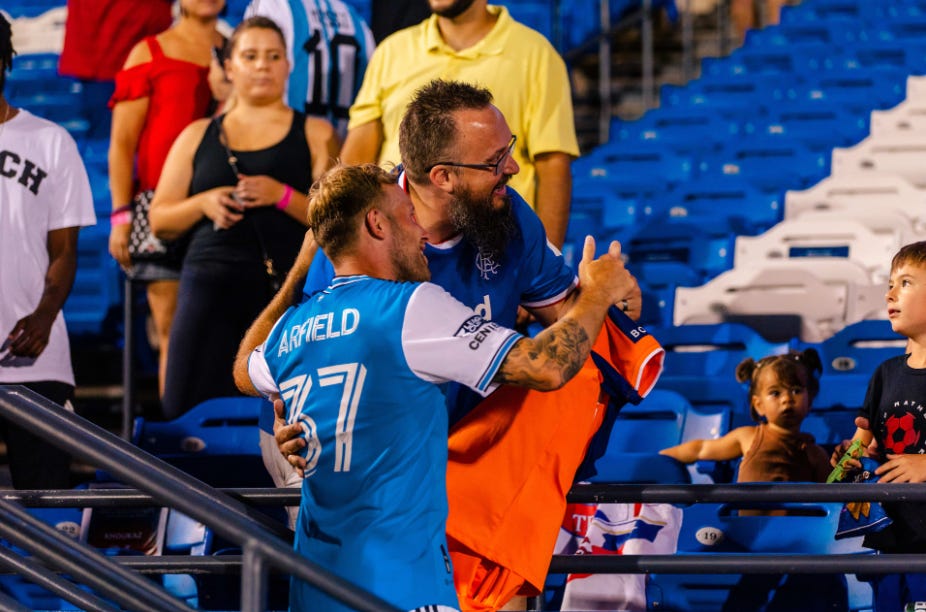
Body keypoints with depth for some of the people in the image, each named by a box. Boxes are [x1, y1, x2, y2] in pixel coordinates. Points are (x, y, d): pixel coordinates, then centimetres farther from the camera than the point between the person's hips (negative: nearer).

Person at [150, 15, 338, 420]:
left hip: (288, 290, -2)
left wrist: (283, 196, -13)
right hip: (211, 285, 2)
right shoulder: (198, 137, 17)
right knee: (186, 413, -7)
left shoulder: (314, 135, 10)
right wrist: (203, 204, -3)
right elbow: (160, 222, 16)